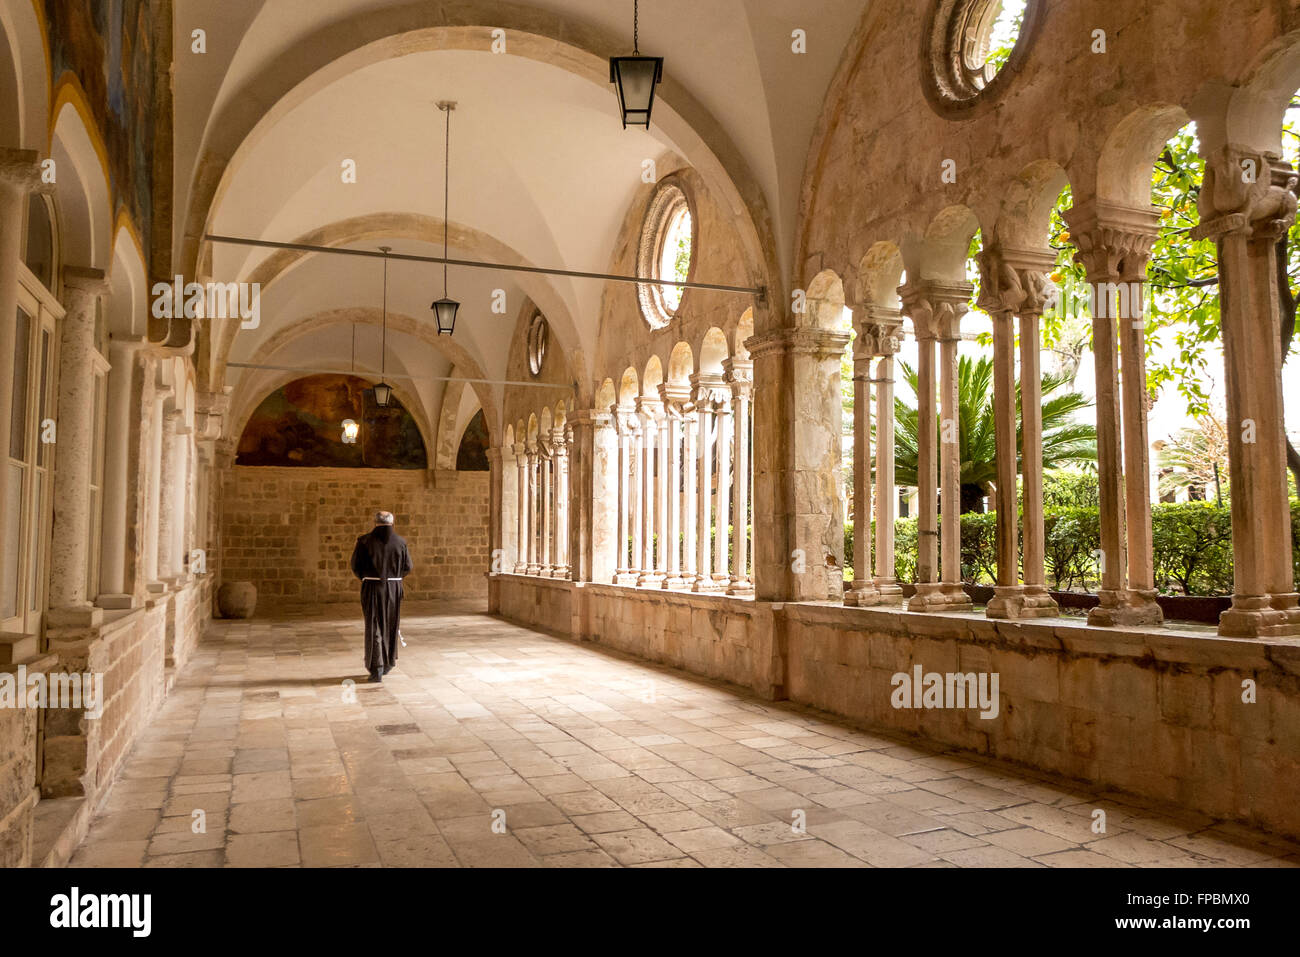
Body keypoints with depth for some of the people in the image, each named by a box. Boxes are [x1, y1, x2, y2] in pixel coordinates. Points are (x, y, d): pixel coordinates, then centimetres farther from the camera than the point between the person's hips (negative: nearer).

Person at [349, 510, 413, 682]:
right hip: (394, 588, 2)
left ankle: (376, 670, -1)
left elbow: (355, 565, -2)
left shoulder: (365, 541, -5)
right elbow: (407, 567, 3)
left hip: (372, 589, -2)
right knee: (391, 625, 18)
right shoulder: (400, 542, -1)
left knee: (373, 627, 4)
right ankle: (388, 662, 30)